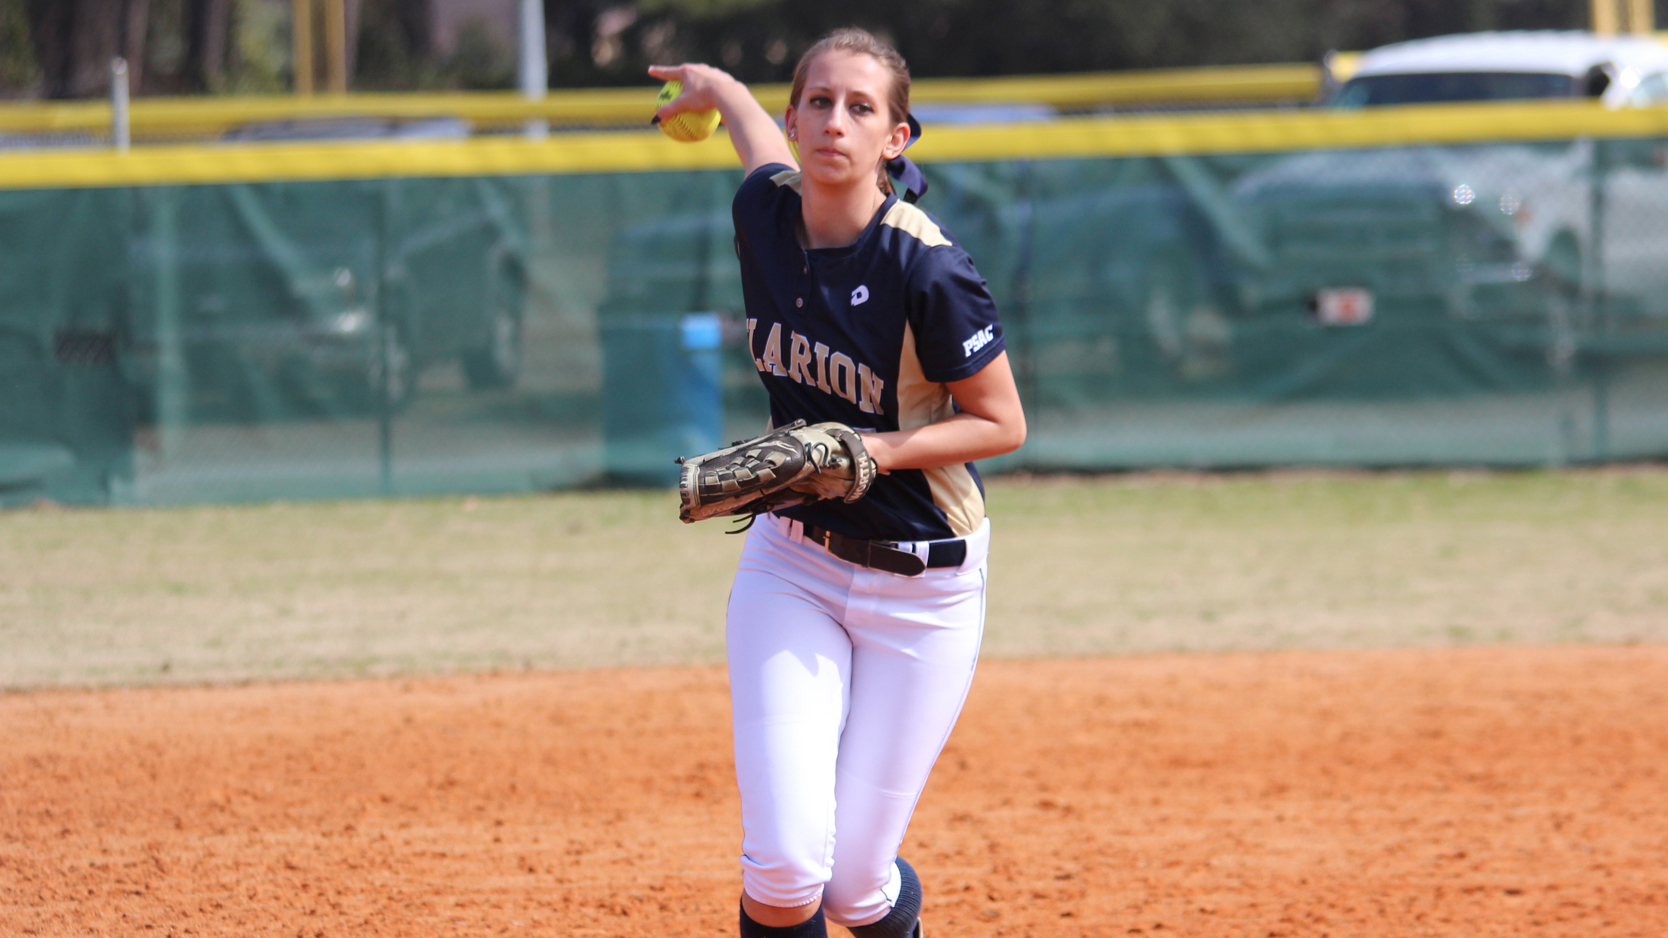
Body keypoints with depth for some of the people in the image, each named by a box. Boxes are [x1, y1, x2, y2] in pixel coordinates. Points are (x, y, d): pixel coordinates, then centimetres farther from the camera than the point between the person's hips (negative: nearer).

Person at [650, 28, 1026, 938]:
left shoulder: (928, 273, -21)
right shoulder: (765, 212, -6)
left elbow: (1002, 424, -11)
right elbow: (764, 142, 20)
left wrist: (883, 449, -26)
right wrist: (715, 86, 40)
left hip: (923, 587, -3)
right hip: (791, 564, 3)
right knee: (784, 864, -14)